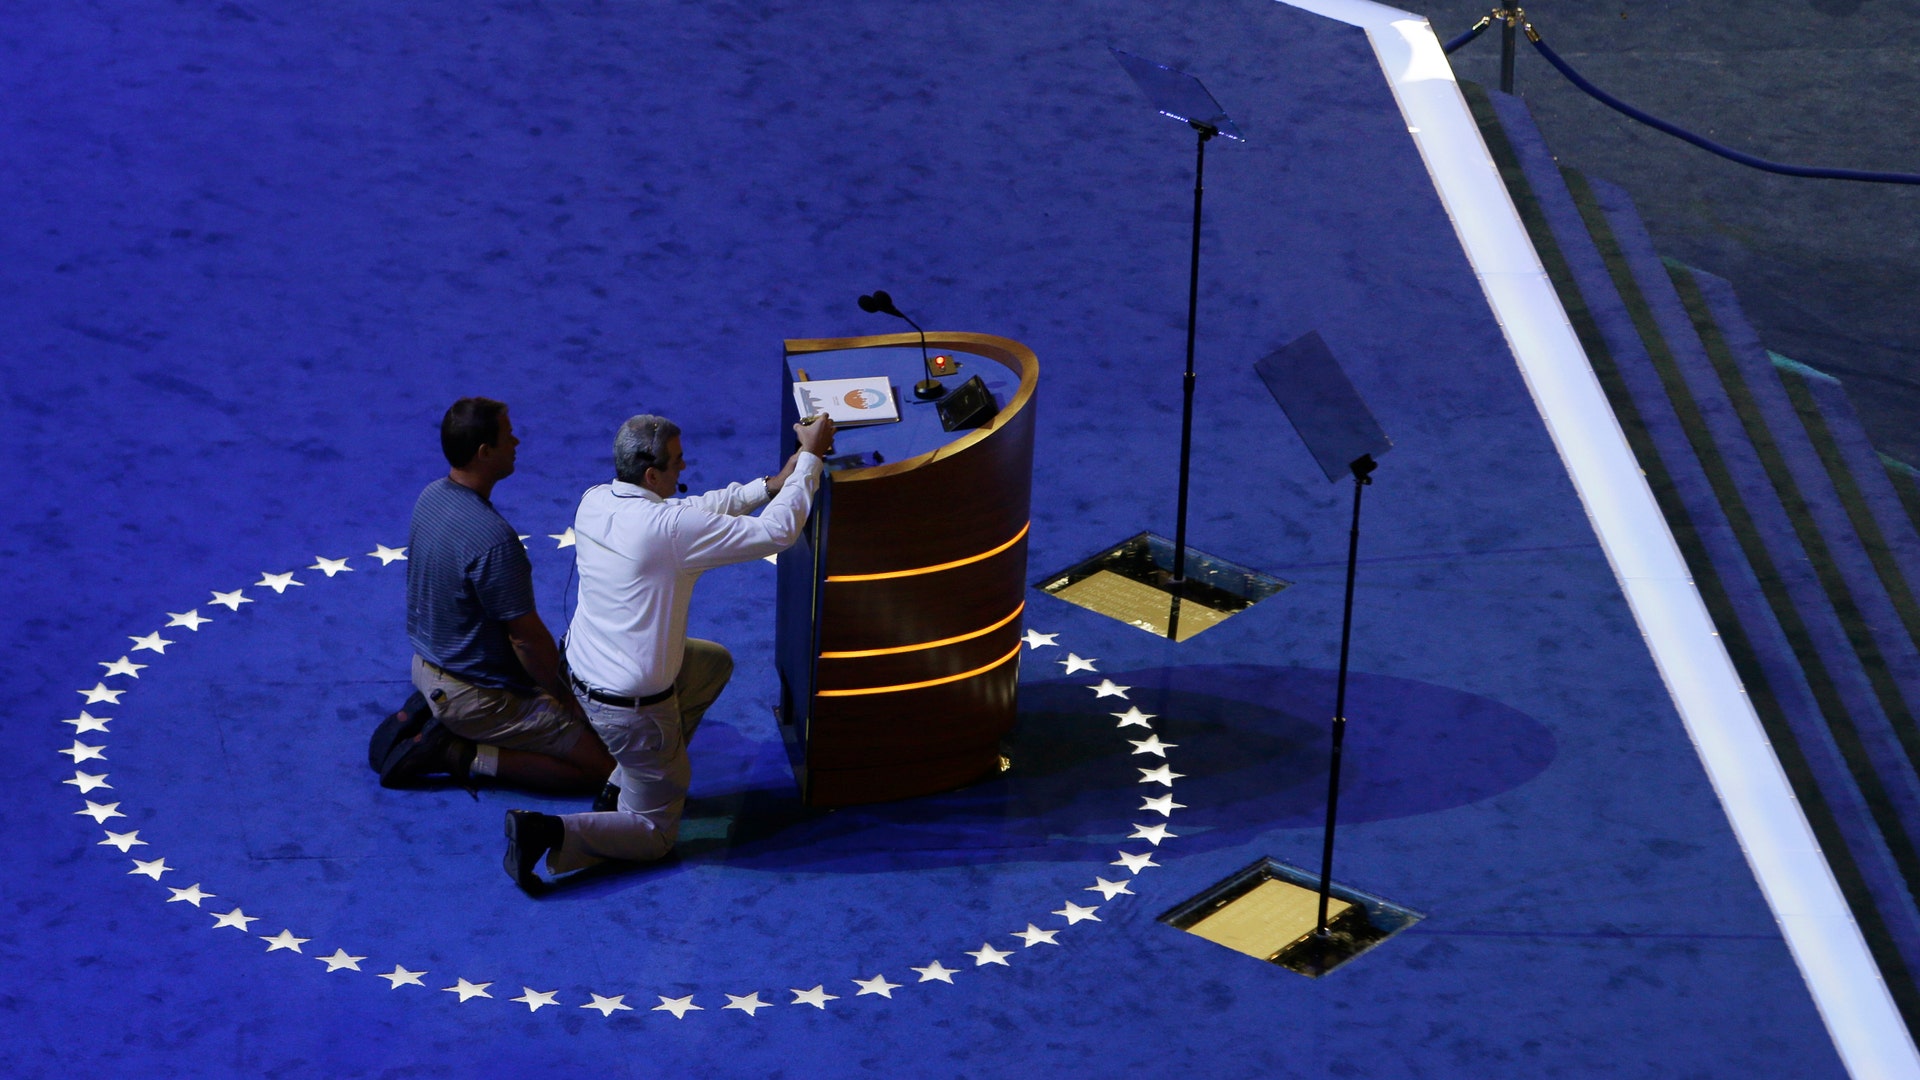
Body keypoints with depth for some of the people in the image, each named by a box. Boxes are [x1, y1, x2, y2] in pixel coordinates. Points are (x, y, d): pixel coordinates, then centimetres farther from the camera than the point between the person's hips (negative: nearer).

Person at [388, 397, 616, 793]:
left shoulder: (430, 497, -3)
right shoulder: (493, 539, -31)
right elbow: (529, 639, -23)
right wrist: (564, 695, -5)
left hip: (427, 667, 9)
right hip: (478, 696, -9)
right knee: (602, 764, -5)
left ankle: (436, 717, 13)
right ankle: (466, 756, -7)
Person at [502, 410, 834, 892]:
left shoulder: (594, 502, -7)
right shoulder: (667, 528, -30)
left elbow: (695, 509, 9)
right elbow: (777, 532, -23)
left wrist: (769, 485, 6)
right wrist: (810, 456, -12)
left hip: (584, 674, 8)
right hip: (631, 707, -8)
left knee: (715, 662, 29)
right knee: (655, 835, 9)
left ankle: (626, 781, 28)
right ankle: (550, 832, -13)